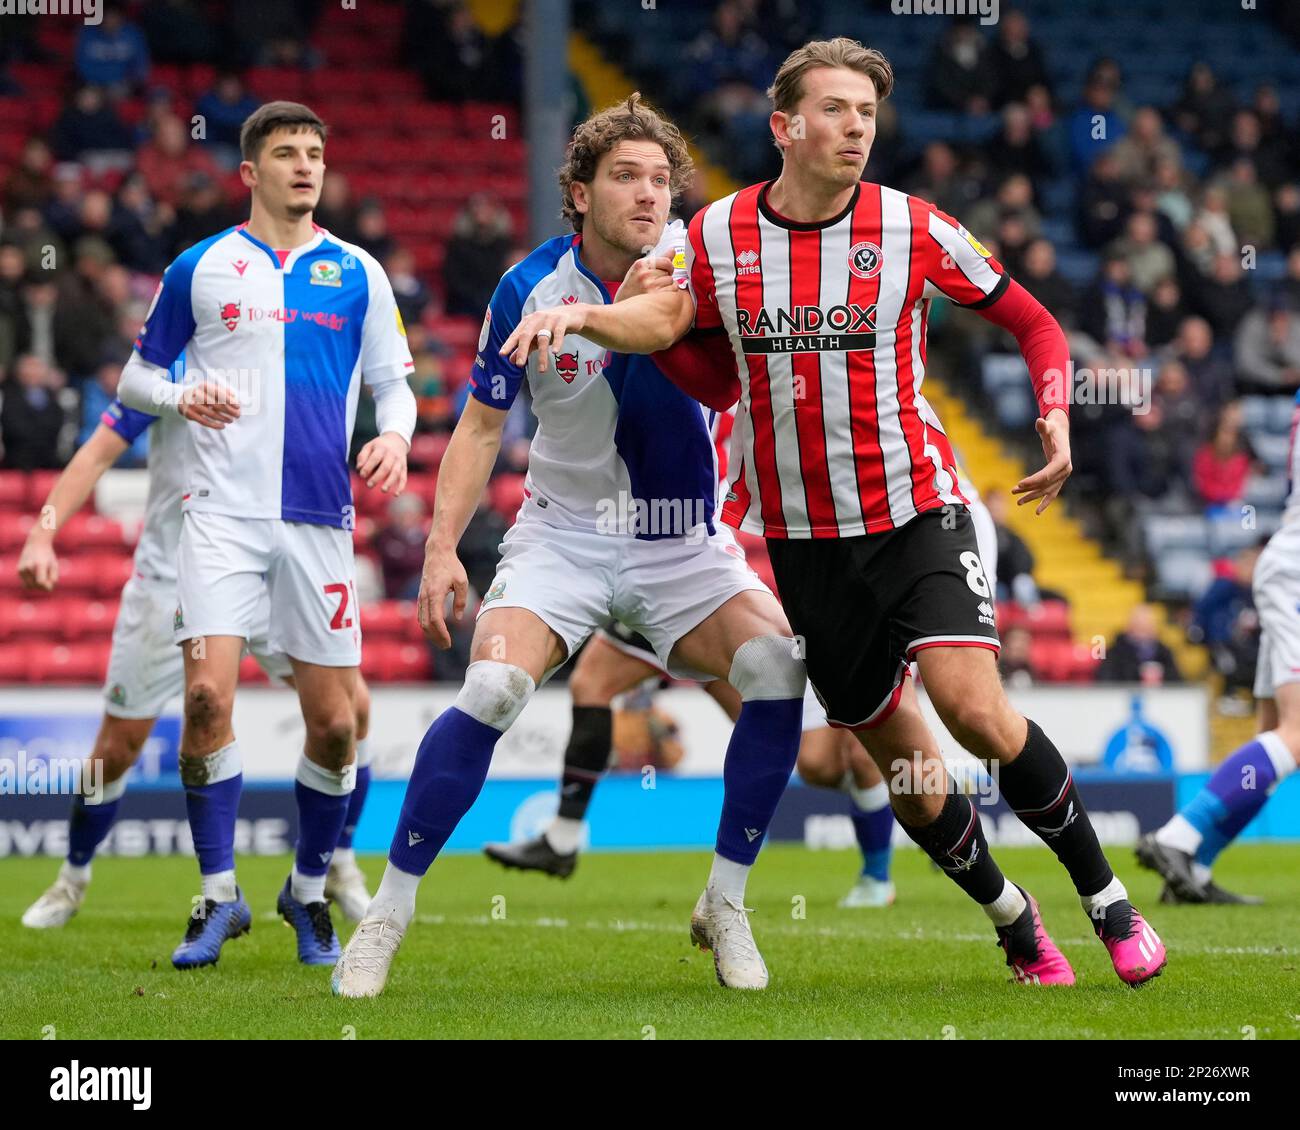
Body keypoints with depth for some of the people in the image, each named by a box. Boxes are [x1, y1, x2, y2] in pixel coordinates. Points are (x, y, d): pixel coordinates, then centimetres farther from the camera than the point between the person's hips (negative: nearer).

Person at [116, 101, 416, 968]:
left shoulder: (358, 275, 10)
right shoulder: (200, 269, 7)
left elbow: (392, 383, 14)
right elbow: (135, 378, 13)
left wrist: (394, 436, -8)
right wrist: (181, 399, -9)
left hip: (320, 515, 1)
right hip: (224, 509, -1)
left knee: (335, 722, -1)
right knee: (207, 693, -16)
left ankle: (310, 890, 21)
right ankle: (219, 894, -3)